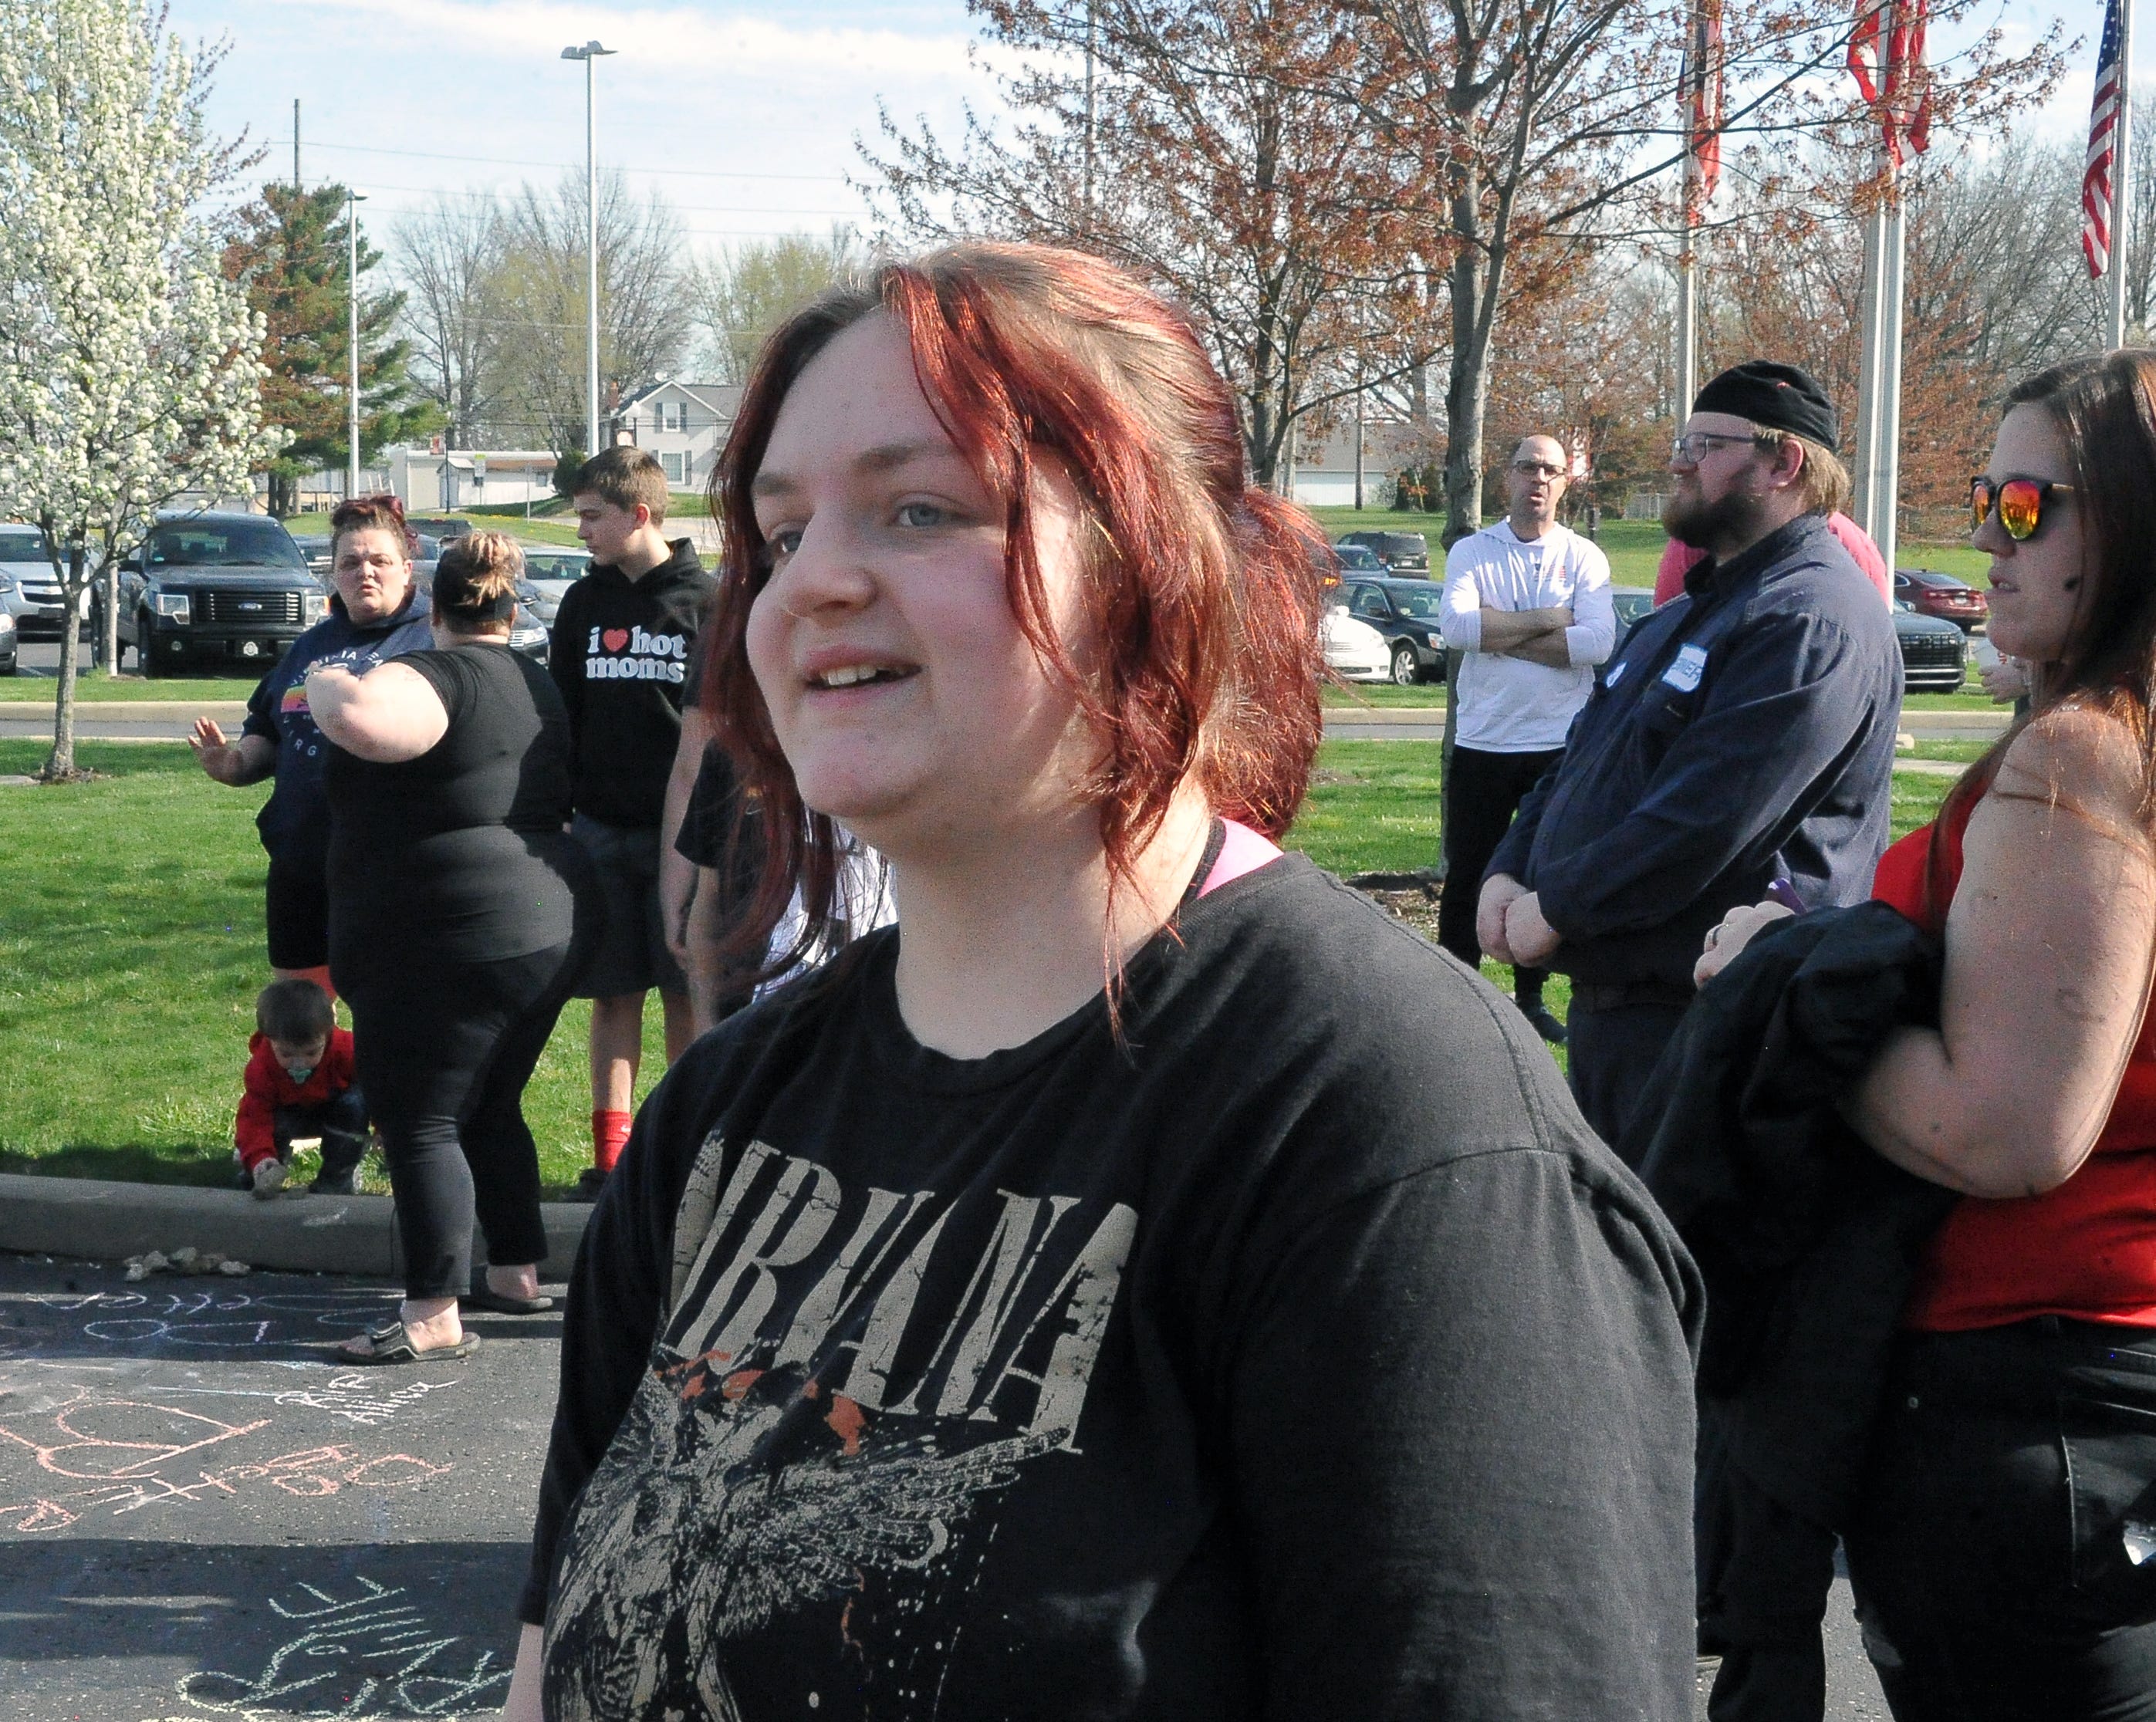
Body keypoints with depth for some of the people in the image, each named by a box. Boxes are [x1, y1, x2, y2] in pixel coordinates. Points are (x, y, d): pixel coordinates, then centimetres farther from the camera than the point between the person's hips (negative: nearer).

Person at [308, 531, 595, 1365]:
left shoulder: (433, 676, -13)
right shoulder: (534, 685, 15)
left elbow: (359, 722, -34)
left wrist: (327, 685, -12)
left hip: (447, 946, -9)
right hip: (547, 930, 9)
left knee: (419, 1123, -4)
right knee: (489, 1111, 20)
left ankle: (433, 1314, -4)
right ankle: (517, 1272, 27)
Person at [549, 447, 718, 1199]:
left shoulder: (706, 601, -2)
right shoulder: (585, 603, 10)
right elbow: (561, 714, 14)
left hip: (682, 830, -3)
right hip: (601, 828, 3)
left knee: (687, 994, 2)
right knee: (613, 992, 6)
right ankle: (611, 1154, 11)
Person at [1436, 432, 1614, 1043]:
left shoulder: (1584, 557, 0)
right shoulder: (1471, 552, 1)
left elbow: (1600, 642, -16)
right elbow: (1458, 626, -18)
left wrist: (1501, 637, -15)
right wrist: (1546, 619, -13)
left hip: (1560, 746, 1)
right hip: (1482, 744, 0)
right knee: (1466, 876, 5)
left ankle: (1530, 997, 22)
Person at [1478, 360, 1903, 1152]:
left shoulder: (1813, 619, -16)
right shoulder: (1687, 614, 20)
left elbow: (1703, 821, -25)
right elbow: (1579, 761, 21)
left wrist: (1555, 909, -17)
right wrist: (1508, 873, 3)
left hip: (1706, 1024, -10)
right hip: (1606, 1004, 10)